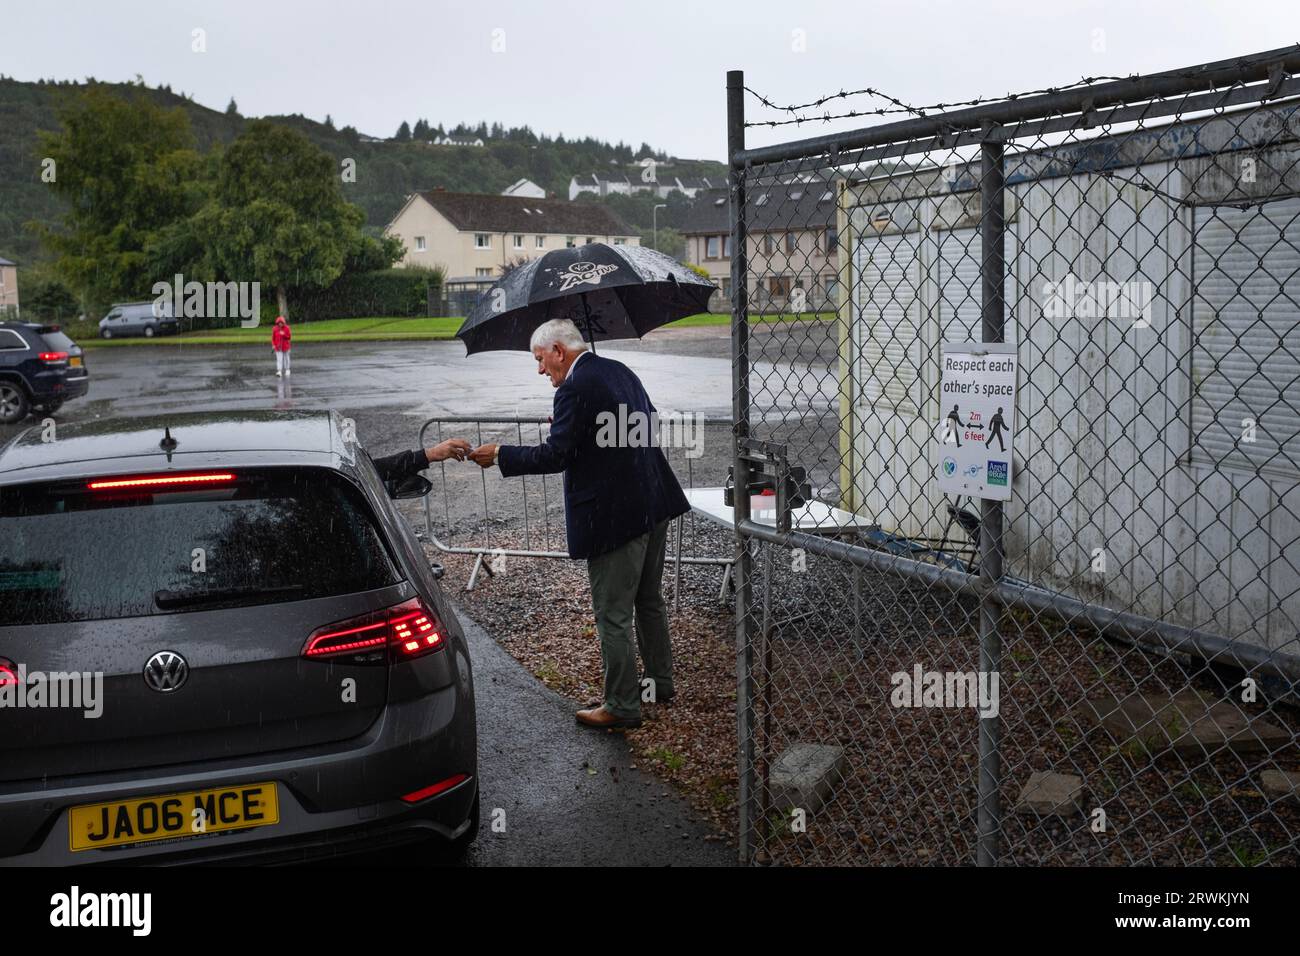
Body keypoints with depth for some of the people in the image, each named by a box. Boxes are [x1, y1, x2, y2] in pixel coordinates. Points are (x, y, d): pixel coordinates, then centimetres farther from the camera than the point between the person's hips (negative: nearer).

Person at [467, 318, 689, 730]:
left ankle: (622, 707, 11)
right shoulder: (620, 371, 11)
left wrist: (499, 455, -6)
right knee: (649, 601, 22)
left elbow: (553, 456, -18)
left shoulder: (575, 389, -17)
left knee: (613, 616, 2)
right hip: (654, 505, 10)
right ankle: (659, 683, 35)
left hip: (616, 517, -9)